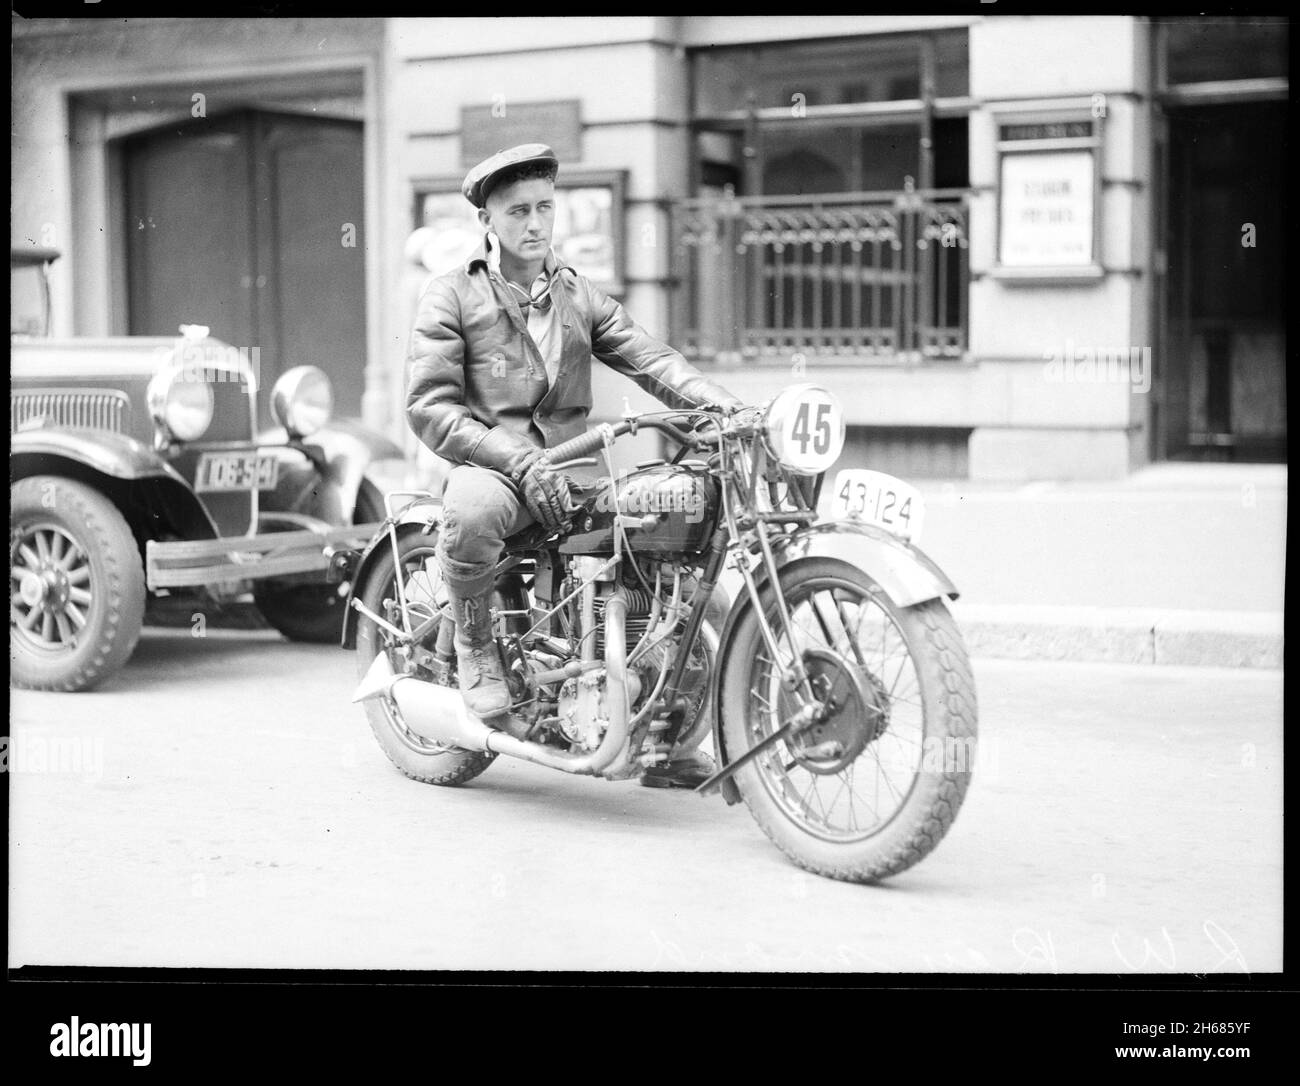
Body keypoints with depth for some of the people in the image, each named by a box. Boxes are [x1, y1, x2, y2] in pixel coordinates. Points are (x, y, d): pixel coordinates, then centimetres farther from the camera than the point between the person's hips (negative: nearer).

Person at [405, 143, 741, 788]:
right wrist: (521, 461, -20)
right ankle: (475, 651, -11)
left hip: (571, 471, 5)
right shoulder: (450, 296, 5)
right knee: (472, 510, -41)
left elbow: (648, 357, 7)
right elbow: (430, 406, -7)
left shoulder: (580, 296, 21)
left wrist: (717, 402, -13)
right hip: (491, 465, -5)